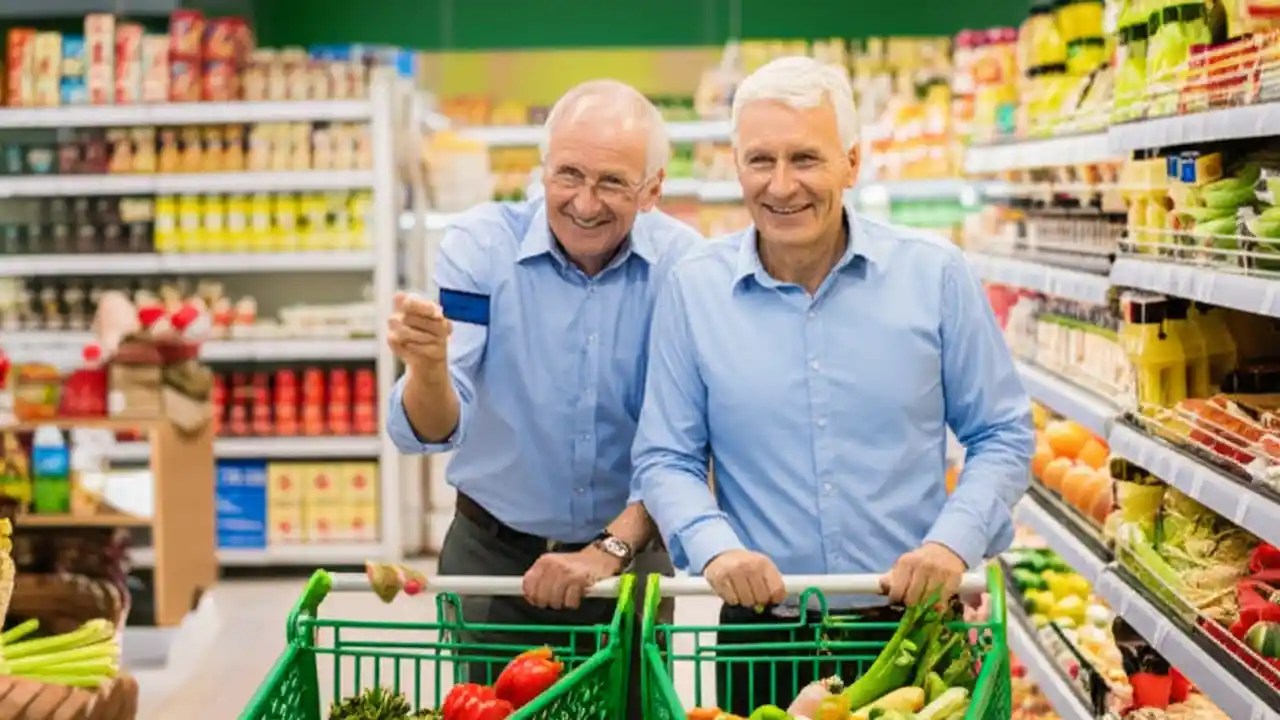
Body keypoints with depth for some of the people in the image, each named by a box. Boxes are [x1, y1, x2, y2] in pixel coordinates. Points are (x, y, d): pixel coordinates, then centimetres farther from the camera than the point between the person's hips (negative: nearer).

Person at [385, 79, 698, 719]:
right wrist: (427, 368, -41)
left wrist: (612, 548, -20)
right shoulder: (479, 245, -13)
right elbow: (432, 432, -20)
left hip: (631, 553, 1)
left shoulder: (680, 263, -11)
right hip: (493, 554, -1)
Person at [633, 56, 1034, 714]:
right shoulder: (692, 290, -2)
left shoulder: (934, 274, -3)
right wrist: (714, 547, -16)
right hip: (762, 634, 0)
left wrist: (955, 540, -13)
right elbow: (665, 459, 2)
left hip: (917, 621, 0)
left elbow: (1002, 436, 3)